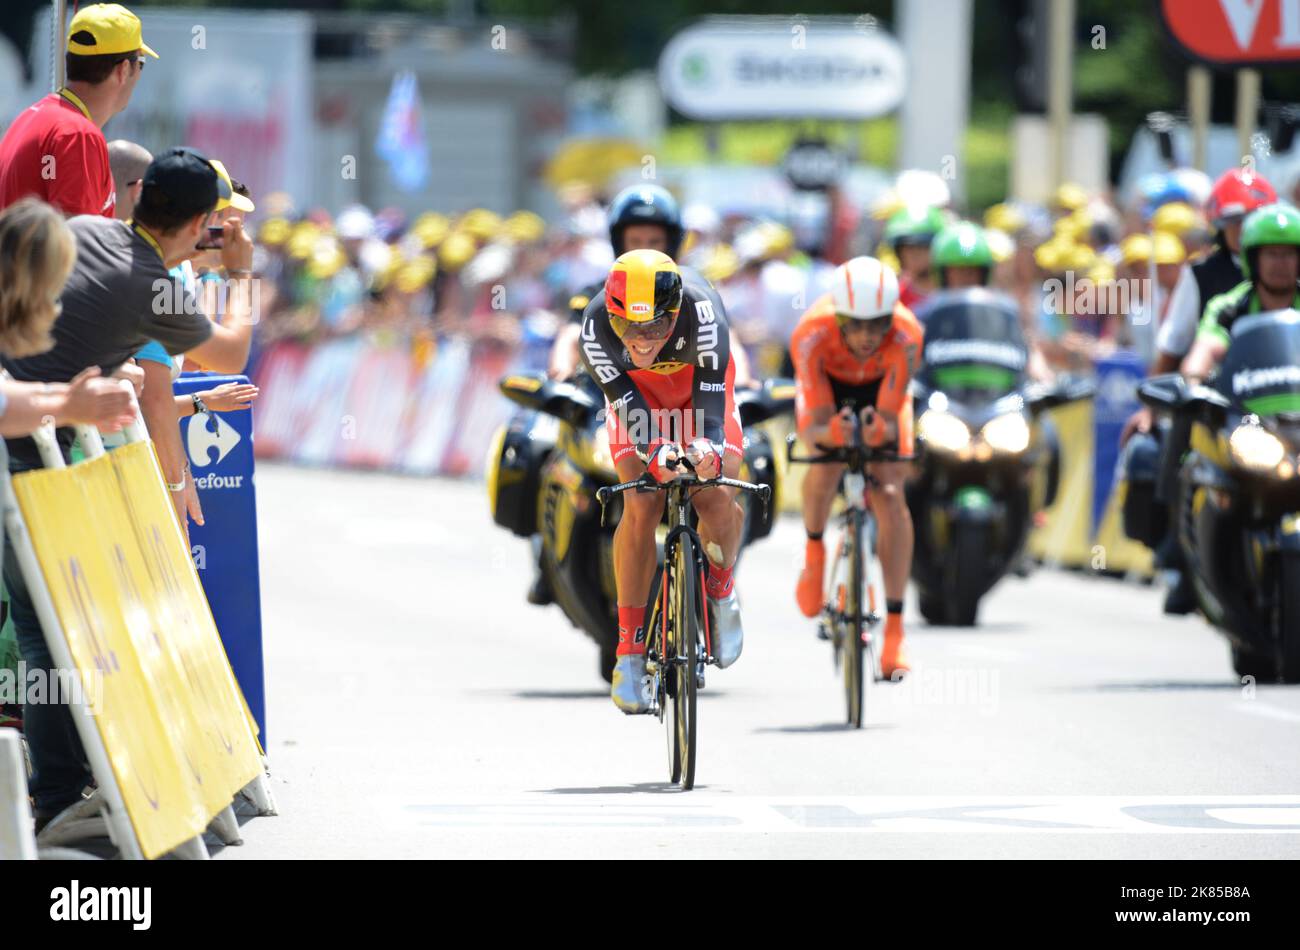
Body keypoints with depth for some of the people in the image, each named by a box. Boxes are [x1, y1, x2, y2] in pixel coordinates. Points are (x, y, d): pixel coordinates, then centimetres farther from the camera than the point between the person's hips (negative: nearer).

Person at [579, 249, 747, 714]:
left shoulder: (702, 313, -38)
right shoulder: (596, 326, -33)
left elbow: (712, 395, -38)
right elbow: (626, 401, -31)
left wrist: (709, 446, -59)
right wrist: (655, 453, -50)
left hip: (699, 386, 0)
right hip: (636, 393, 1)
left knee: (717, 498, -22)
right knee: (640, 506, -19)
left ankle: (720, 584, 12)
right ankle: (630, 647, -12)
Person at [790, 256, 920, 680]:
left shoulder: (906, 336, -39)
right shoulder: (812, 334, -39)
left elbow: (890, 420, -34)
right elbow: (812, 427, -37)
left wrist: (880, 430, -58)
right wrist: (831, 431, -60)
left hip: (880, 388, 0)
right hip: (827, 382, 0)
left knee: (890, 496, -14)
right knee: (825, 468, -26)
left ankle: (894, 629, -12)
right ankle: (814, 548, 8)